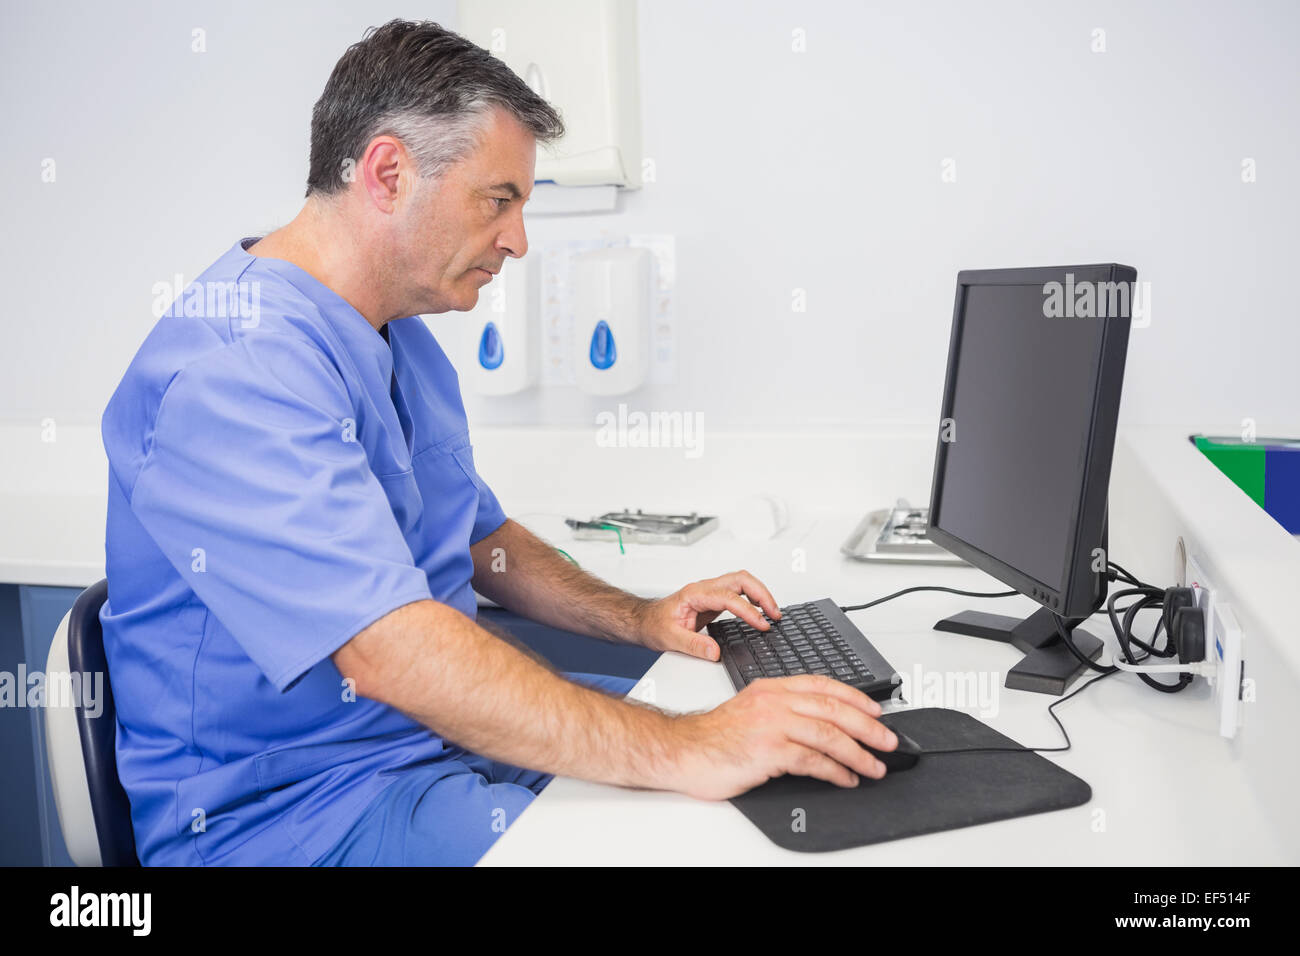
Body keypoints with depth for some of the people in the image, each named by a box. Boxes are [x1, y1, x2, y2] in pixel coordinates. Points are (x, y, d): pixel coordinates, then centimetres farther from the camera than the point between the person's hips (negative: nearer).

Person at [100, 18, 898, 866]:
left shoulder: (404, 341, 10)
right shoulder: (234, 366, -23)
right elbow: (391, 652, -32)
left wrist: (640, 619, 4)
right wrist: (682, 753, -34)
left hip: (444, 721, 9)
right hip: (293, 801, -8)